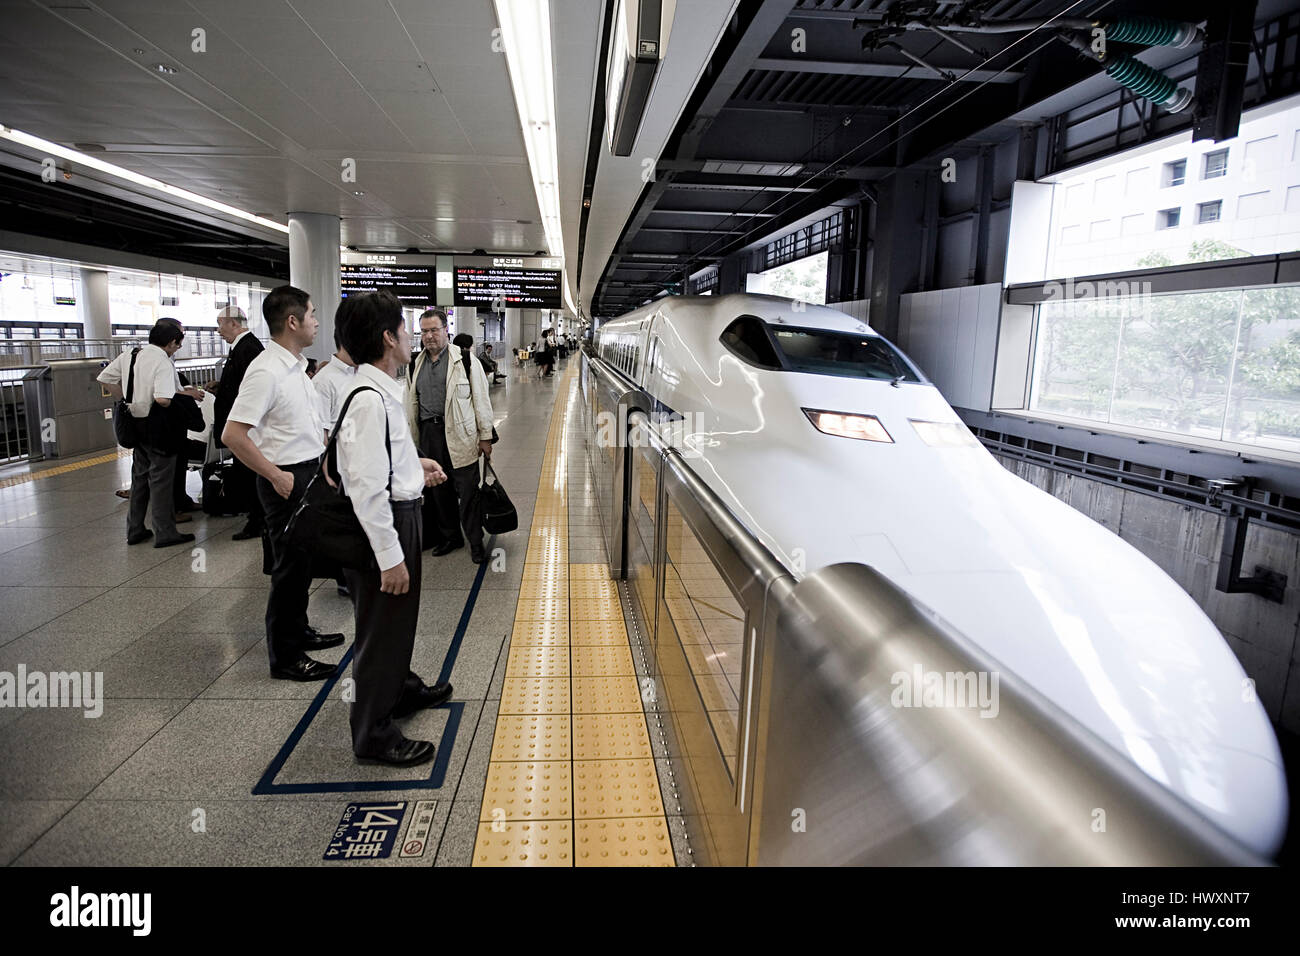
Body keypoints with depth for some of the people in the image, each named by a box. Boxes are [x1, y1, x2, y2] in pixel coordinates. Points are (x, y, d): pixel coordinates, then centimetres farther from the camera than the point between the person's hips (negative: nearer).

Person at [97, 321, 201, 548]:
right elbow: (163, 399, -29)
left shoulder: (129, 354, 7)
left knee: (140, 477, 18)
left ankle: (135, 530, 27)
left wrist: (127, 398, 15)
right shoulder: (163, 363, -17)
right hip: (157, 426, -8)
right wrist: (185, 394, -12)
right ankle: (165, 533, 7)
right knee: (161, 480, 0)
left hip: (135, 423, 8)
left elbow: (105, 378, 14)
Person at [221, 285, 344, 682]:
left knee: (302, 560, 20)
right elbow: (233, 435, -24)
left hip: (310, 472, 9)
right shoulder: (266, 371, -20)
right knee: (290, 565, 0)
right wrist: (277, 477, -20)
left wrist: (321, 449, 13)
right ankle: (284, 657, 14)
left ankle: (298, 630, 37)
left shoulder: (296, 366, 9)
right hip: (287, 479, -9)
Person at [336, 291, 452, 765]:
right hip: (382, 522, -10)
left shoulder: (385, 389, 7)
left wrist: (415, 463, 12)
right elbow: (367, 488, -27)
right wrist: (389, 557, -25)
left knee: (400, 614, 27)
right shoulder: (370, 400, -25)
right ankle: (374, 733, 23)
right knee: (381, 624, 5)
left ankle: (401, 688, 50)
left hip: (400, 510, 10)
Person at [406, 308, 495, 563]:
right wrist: (413, 439, 15)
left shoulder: (465, 361, -3)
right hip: (429, 434, 5)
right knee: (438, 490, 11)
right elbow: (412, 404, 17)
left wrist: (485, 437, -5)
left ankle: (475, 541, 9)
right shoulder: (416, 365, 12)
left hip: (460, 434, -5)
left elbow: (481, 401, -2)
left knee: (467, 491, -3)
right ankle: (449, 537, 26)